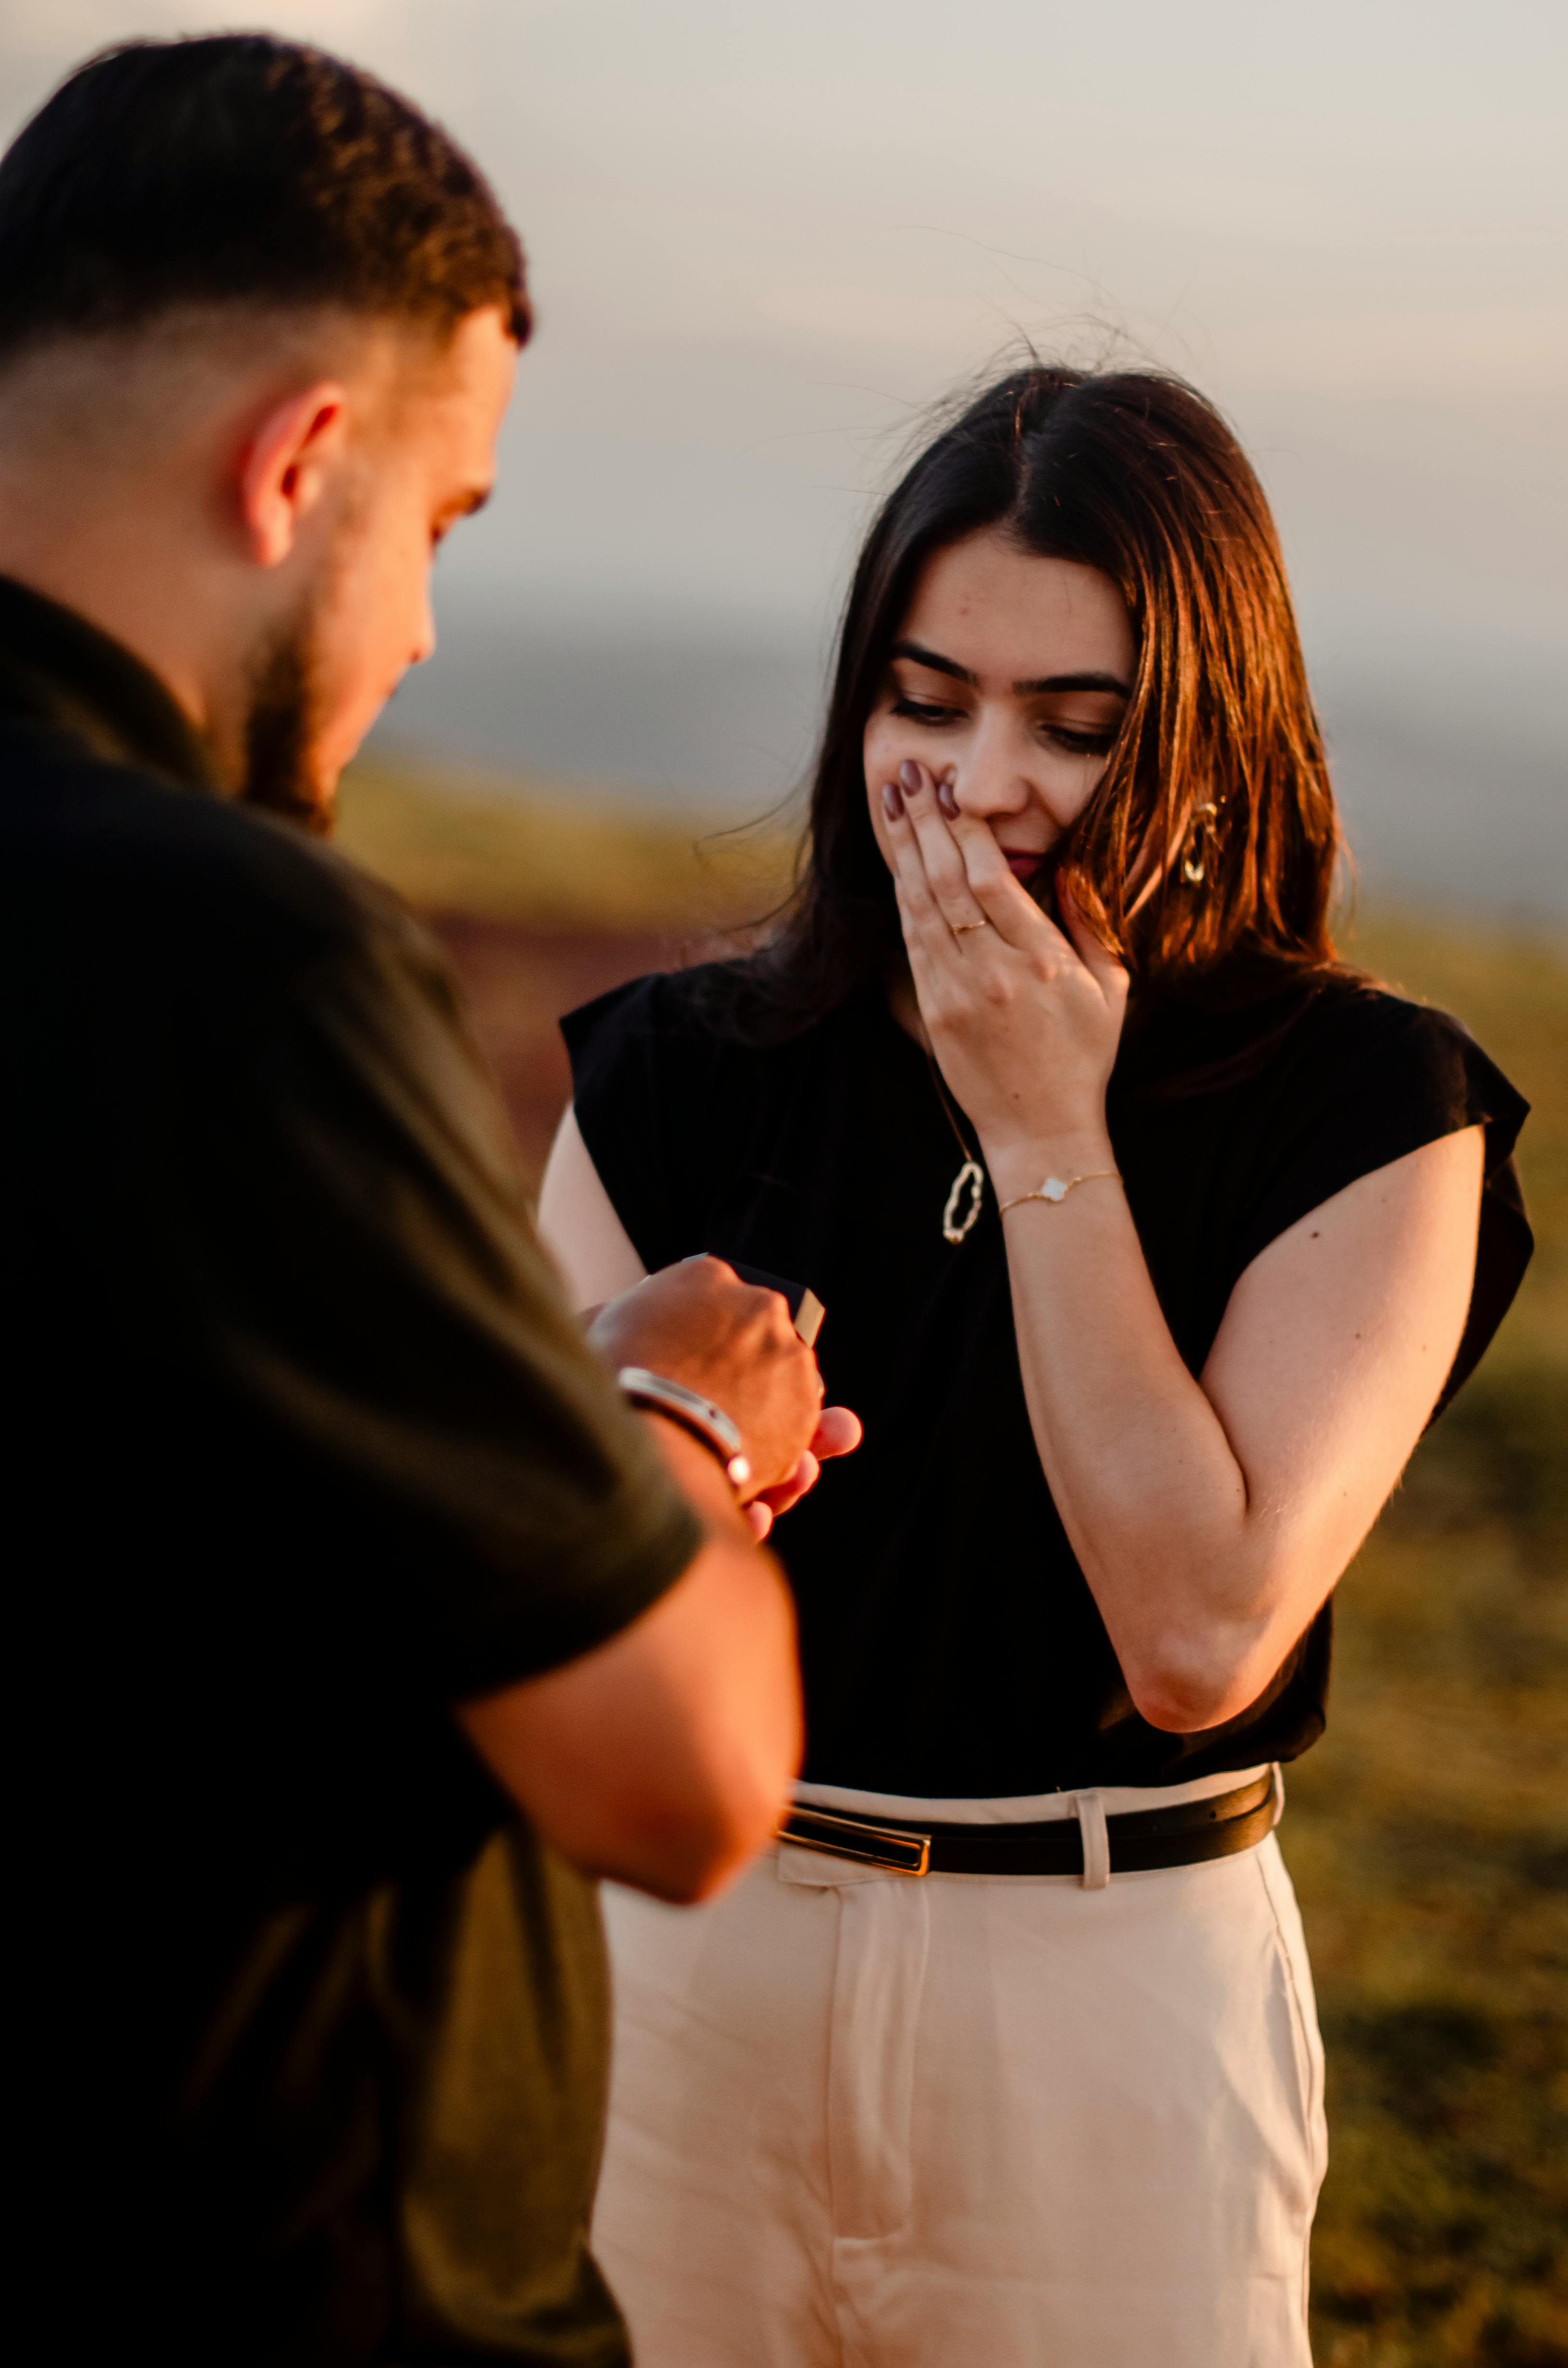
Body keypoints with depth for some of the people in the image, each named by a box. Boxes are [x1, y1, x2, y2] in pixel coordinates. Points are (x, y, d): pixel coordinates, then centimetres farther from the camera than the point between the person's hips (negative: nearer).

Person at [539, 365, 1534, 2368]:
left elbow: (1202, 1639, -18)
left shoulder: (1366, 1114, -9)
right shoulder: (682, 1070, -1)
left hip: (1110, 1994, -2)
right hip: (685, 1959, 2)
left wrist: (1047, 1135, -17)